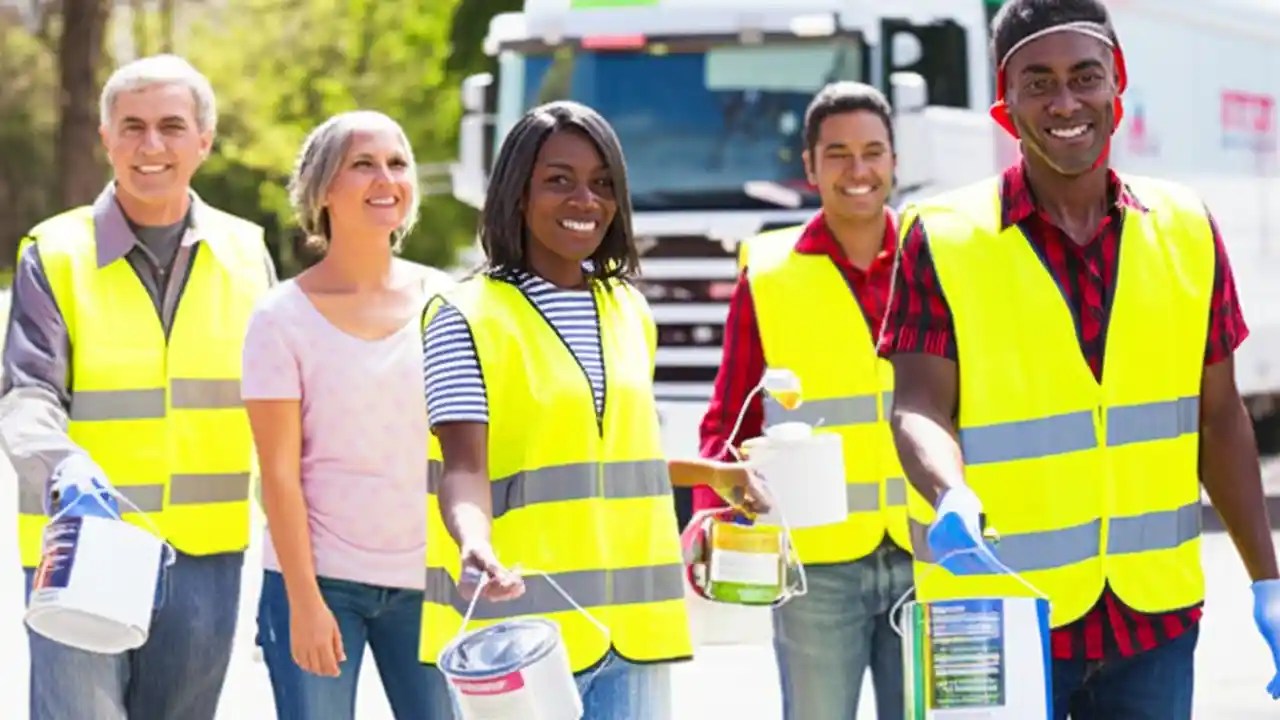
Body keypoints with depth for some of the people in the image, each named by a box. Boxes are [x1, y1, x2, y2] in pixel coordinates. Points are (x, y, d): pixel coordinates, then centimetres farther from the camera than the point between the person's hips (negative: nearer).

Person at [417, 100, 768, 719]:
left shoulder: (628, 310, 15)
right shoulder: (469, 317, -5)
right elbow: (465, 469, -16)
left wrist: (710, 473, 27)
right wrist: (475, 542, -35)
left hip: (631, 629, 6)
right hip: (519, 632, -6)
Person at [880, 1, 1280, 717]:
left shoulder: (1185, 228, 6)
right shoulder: (943, 238, -4)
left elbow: (1219, 415, 11)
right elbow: (921, 408, -11)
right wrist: (951, 499, -32)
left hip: (1156, 613, 3)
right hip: (999, 615, -3)